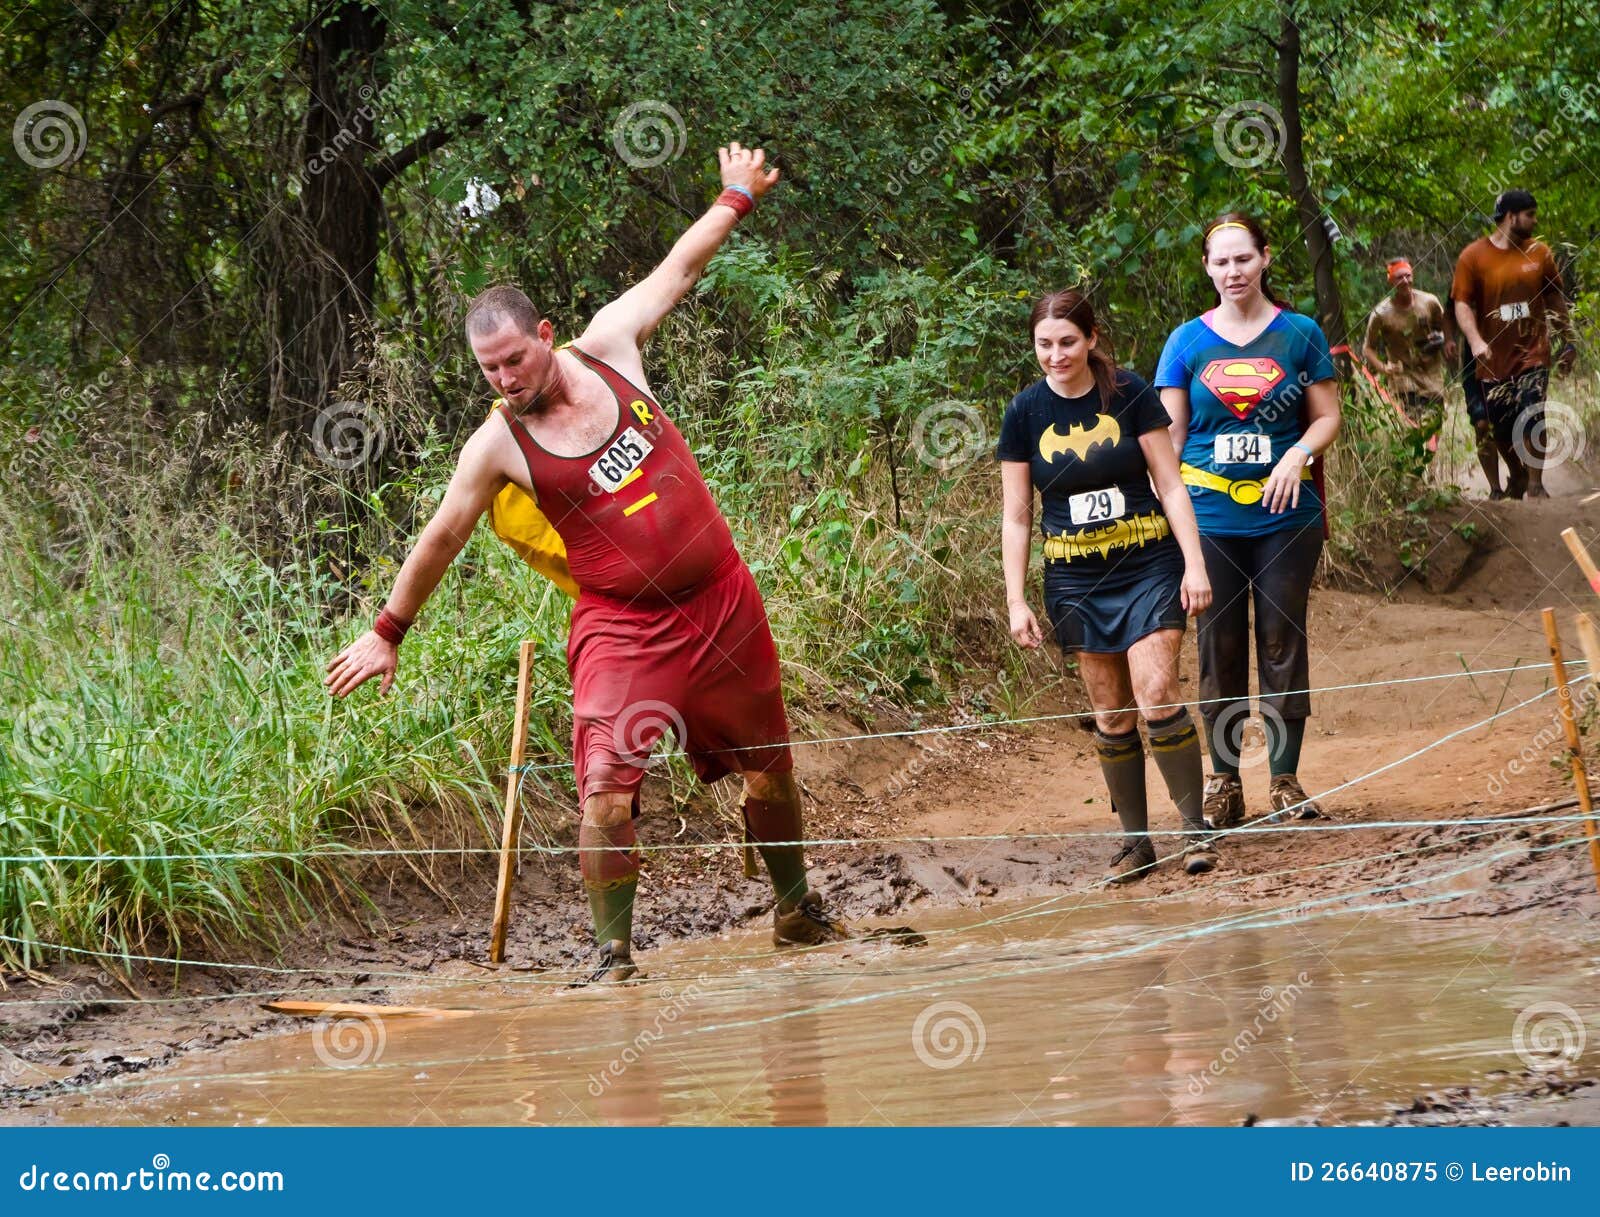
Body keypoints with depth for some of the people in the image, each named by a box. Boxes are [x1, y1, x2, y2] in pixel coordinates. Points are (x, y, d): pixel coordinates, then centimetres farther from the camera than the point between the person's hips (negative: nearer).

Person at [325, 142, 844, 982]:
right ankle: (613, 954, -7)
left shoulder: (606, 349, -3)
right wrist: (388, 632, 11)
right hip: (622, 626, -4)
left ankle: (797, 910, 38)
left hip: (722, 601, 4)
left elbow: (676, 271, 13)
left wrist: (737, 197, 26)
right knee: (606, 788, -19)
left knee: (769, 764, 17)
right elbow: (439, 542, 3)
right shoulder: (497, 447, -11)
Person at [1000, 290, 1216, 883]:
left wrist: (1195, 563, -6)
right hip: (1076, 582, 2)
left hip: (1147, 567, -2)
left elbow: (1170, 484, 0)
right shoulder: (1026, 412, 0)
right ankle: (1135, 840, 13)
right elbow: (1016, 516, 4)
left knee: (1157, 697, -13)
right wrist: (1016, 601, 0)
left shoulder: (1128, 394, -5)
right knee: (1110, 714, 4)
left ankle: (1196, 828, -1)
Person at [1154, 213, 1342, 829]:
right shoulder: (1188, 341, 4)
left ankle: (1285, 779, 11)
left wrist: (1297, 455, -13)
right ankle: (1222, 781, 11)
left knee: (1283, 641, 3)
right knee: (1220, 647, 3)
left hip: (1285, 516, 0)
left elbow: (1327, 416, 7)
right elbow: (1168, 433, 5)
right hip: (1209, 518, 0)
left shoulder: (1299, 333, 4)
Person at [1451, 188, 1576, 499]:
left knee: (1532, 416, -15)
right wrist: (1475, 341, -22)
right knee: (1500, 427, 5)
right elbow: (1462, 303, -6)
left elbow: (1555, 299, 15)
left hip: (1533, 353, 0)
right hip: (1494, 357, 0)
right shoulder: (1473, 257, -3)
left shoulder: (1539, 253, 5)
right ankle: (1517, 475, 30)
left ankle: (1535, 483, -6)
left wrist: (1569, 341, 16)